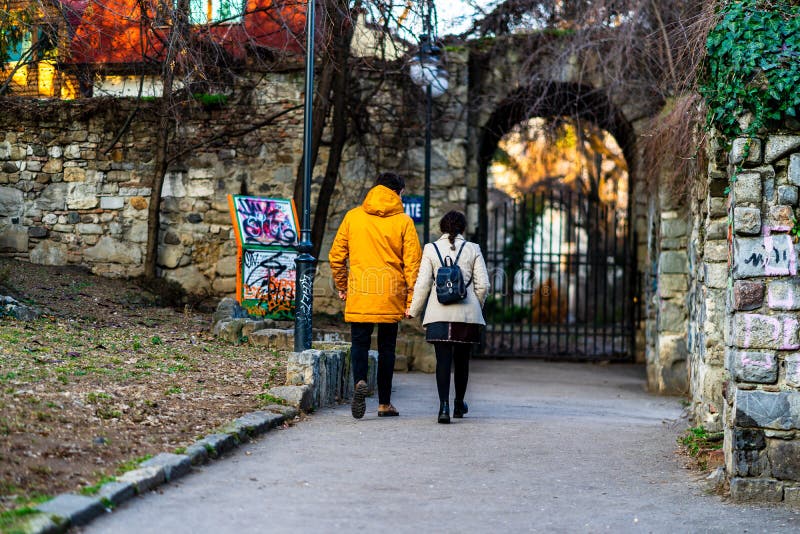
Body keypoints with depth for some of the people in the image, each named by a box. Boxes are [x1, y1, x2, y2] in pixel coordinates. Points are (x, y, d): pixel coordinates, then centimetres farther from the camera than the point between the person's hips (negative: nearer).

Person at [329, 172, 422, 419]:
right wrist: (412, 298, 1)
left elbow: (336, 255, 7)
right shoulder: (404, 222, -1)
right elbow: (412, 262, -4)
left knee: (360, 342, 7)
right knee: (386, 347, 9)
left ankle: (360, 381, -22)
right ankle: (384, 403, 13)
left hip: (359, 296, 1)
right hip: (391, 296, 0)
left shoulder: (353, 216, 5)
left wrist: (342, 286, 18)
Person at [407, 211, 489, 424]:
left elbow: (423, 284, -1)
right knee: (461, 359, 14)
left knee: (443, 359, -3)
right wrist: (477, 307, 17)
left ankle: (444, 405, -18)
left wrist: (413, 310, 9)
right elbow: (483, 284, 1)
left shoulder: (431, 249, 2)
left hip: (439, 313, -1)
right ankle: (459, 403, 28)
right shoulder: (473, 249, 3)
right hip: (467, 314, 1)